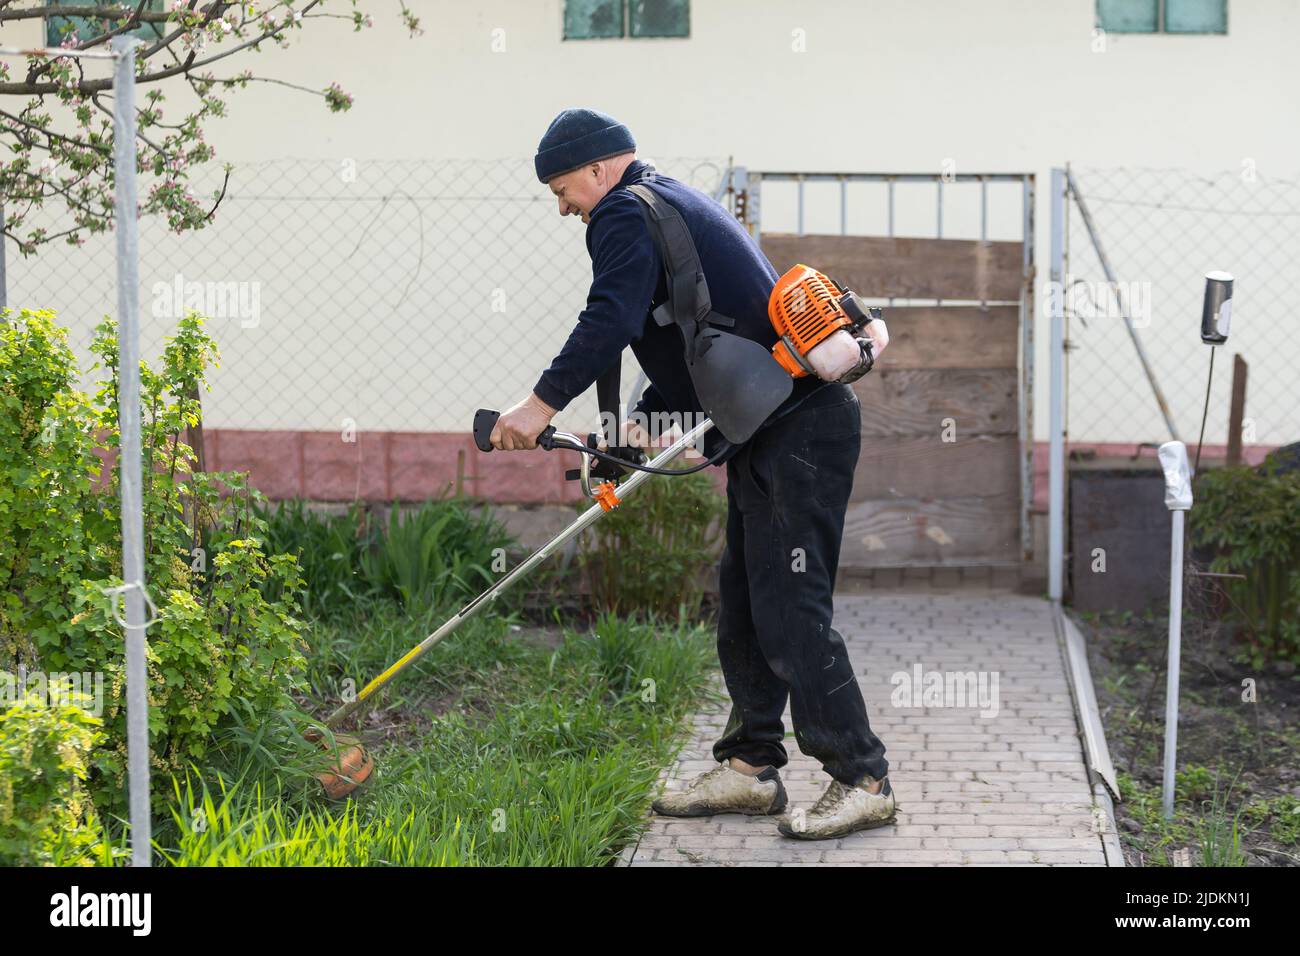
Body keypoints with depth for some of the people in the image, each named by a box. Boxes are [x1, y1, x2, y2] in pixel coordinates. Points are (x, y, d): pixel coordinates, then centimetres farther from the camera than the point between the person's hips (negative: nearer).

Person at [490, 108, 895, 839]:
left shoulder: (626, 214, -8)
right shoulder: (677, 204, 23)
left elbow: (611, 321, -25)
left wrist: (542, 404, -24)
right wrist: (647, 417, 12)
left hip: (797, 431, -11)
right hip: (775, 428, 11)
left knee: (788, 613, -11)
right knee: (743, 607, 14)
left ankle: (863, 781, -7)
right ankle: (751, 767, 20)